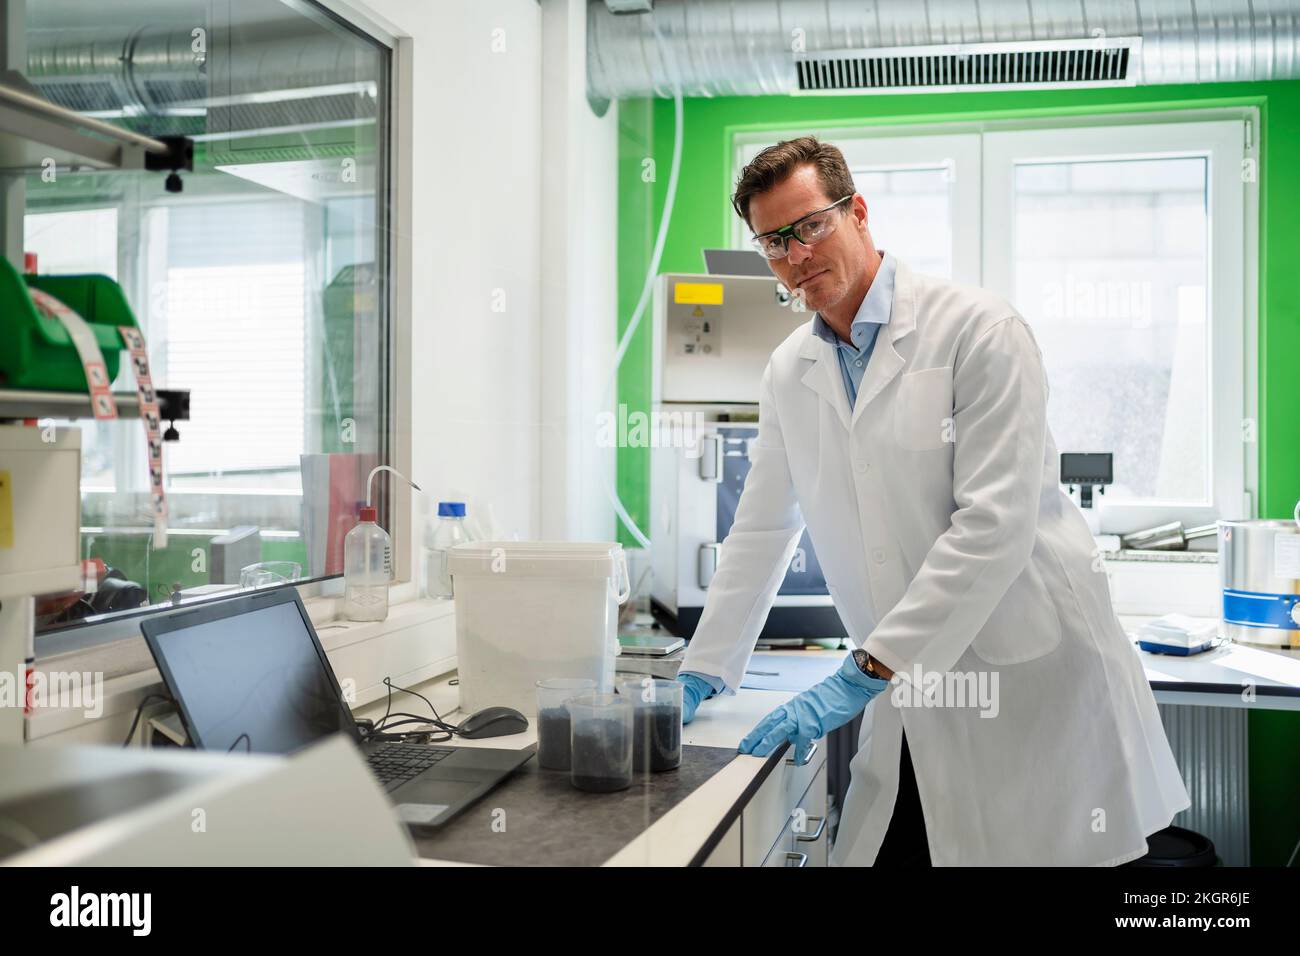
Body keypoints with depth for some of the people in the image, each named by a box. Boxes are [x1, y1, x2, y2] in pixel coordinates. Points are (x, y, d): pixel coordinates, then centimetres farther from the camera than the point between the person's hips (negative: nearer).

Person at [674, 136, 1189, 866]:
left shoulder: (979, 330, -12)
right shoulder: (790, 372, 8)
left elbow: (995, 525, -19)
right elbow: (761, 534, 14)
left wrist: (865, 674, -21)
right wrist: (704, 673, 10)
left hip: (1030, 682, -4)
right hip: (911, 697, 5)